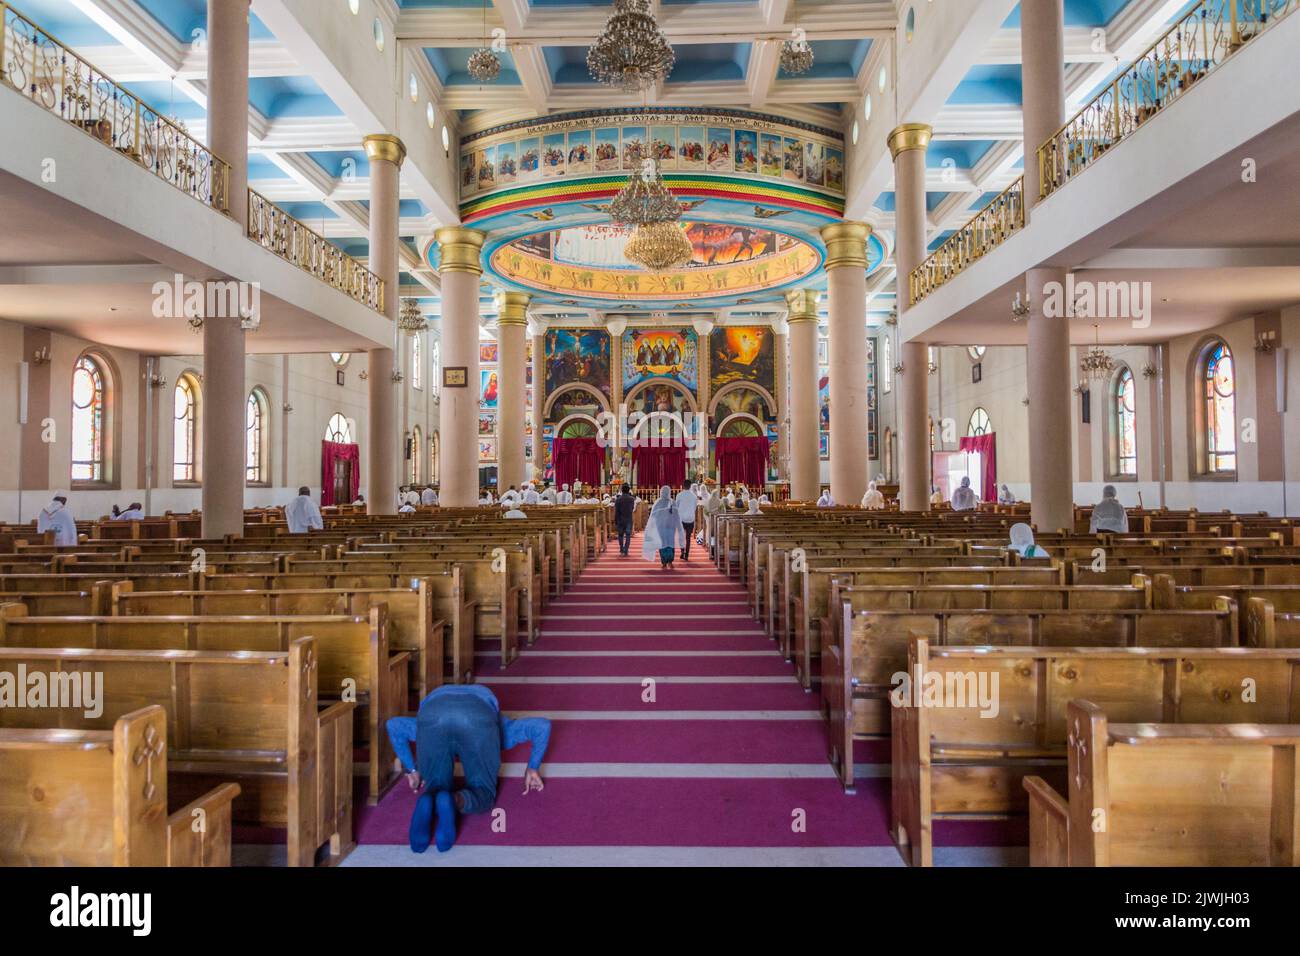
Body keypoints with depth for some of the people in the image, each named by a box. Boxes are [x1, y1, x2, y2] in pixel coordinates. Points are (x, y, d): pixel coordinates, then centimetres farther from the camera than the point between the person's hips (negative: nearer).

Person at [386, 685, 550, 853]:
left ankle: (426, 803, -15)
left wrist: (412, 770, 51)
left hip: (433, 716, 1)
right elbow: (542, 725, 35)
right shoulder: (499, 727, 44)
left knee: (437, 788, 21)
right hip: (478, 717, -1)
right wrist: (533, 769, 44)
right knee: (482, 795, 17)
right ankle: (454, 801, -18)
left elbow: (393, 725, 50)